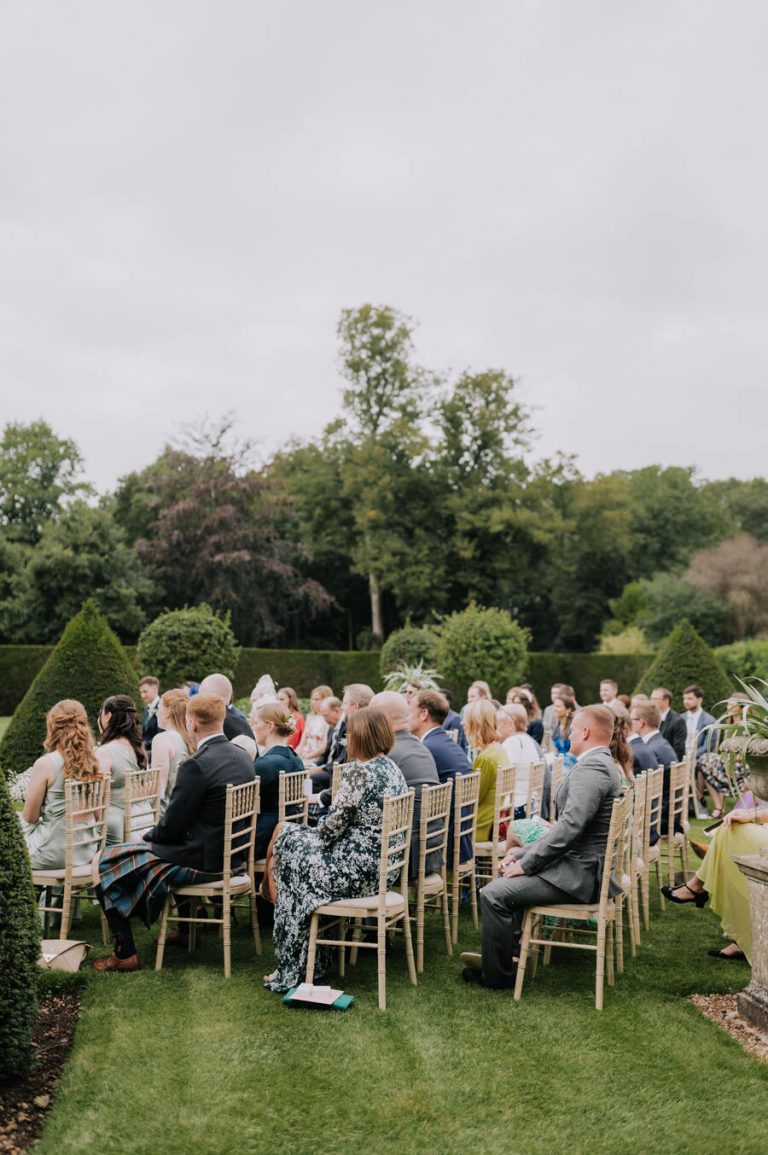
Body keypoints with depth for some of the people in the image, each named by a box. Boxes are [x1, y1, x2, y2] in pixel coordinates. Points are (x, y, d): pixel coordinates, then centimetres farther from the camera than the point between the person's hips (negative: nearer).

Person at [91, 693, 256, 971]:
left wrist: (150, 835, 4)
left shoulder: (198, 765, -24)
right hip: (232, 854, 9)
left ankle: (125, 954, 5)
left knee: (102, 865, 2)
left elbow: (172, 826, -18)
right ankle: (185, 928, 45)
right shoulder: (242, 757, 2)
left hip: (203, 862, -9)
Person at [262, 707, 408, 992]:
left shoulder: (359, 770, -19)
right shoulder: (392, 768, 8)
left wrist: (313, 834, 5)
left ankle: (293, 970, 23)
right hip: (383, 866, 9)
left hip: (358, 871, -9)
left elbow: (334, 823, -16)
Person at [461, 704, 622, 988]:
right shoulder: (601, 764, 15)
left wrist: (525, 863, -19)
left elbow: (569, 827, -27)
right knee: (508, 872, 25)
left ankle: (496, 974, 0)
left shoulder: (591, 769, -19)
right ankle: (507, 949, 28)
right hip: (581, 862, 11)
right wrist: (524, 852, 10)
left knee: (493, 894, -16)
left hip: (578, 873, -11)